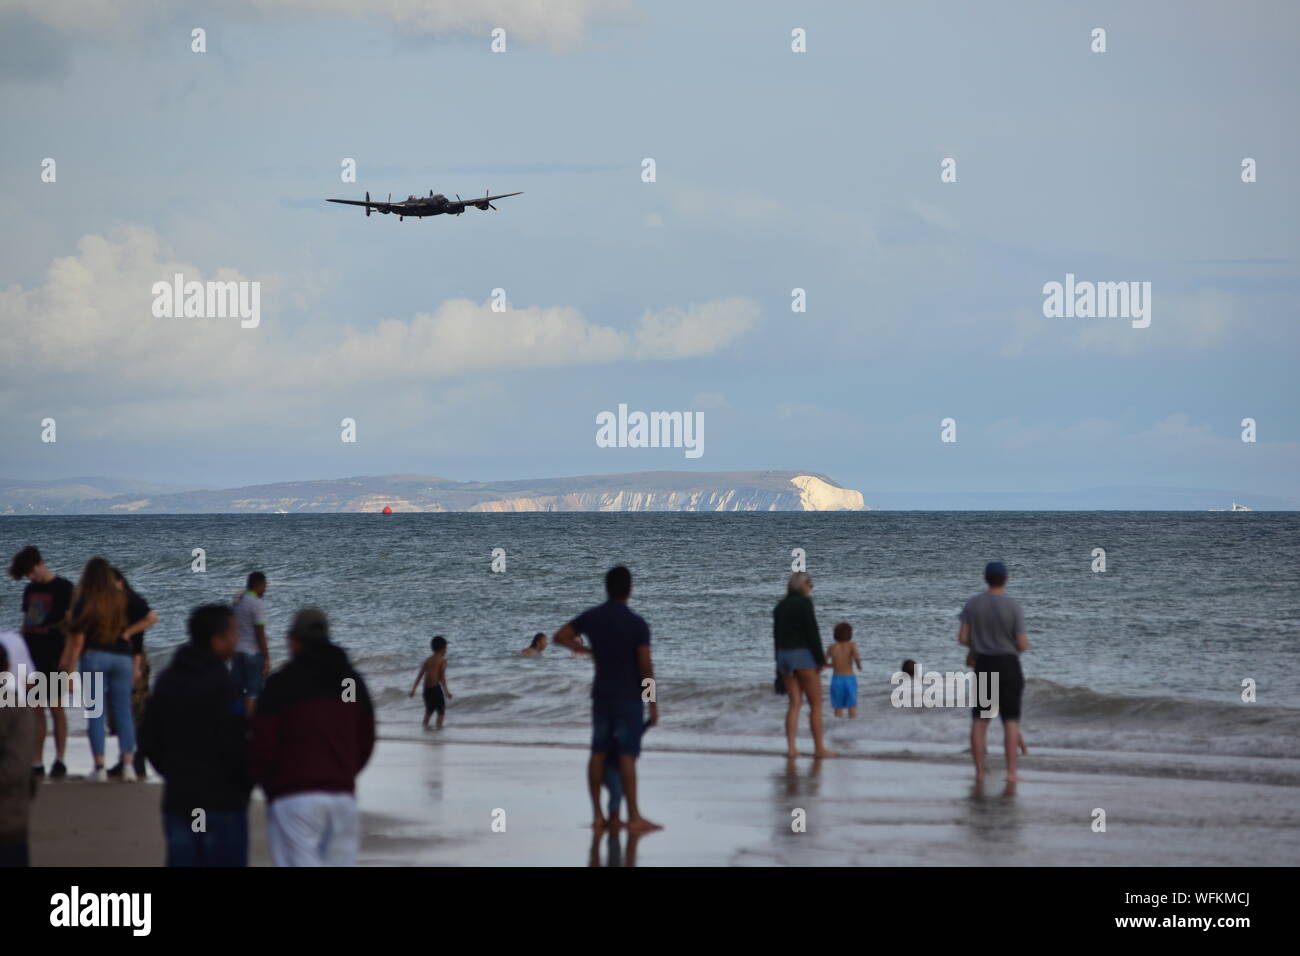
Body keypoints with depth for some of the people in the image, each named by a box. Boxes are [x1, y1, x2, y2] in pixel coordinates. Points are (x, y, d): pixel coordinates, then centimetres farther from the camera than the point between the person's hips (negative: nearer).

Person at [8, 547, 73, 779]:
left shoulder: (63, 587, -4)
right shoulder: (30, 590, 15)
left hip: (53, 658, -6)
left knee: (56, 708, -4)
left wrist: (66, 658, -13)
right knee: (35, 709, 4)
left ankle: (60, 761, 0)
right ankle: (37, 763, 5)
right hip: (32, 657, 6)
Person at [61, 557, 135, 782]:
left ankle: (99, 767, -2)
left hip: (94, 656, -3)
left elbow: (76, 641, -5)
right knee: (123, 712, 6)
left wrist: (68, 670, 0)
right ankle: (128, 765, -1)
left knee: (95, 713, 2)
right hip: (122, 657, 3)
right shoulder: (122, 599, 3)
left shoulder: (84, 602, -6)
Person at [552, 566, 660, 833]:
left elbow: (560, 636, 11)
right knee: (627, 756, -6)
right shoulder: (638, 625, -15)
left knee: (598, 753, 8)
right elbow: (646, 667, -16)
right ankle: (634, 817, -6)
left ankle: (597, 815, 10)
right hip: (629, 698, -5)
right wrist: (653, 704, -8)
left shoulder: (591, 617, 0)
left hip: (601, 695, 5)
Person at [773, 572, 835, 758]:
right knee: (816, 704, 2)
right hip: (804, 655, -7)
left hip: (784, 655, 7)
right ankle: (819, 748, 4)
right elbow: (812, 632, -15)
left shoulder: (780, 606, 12)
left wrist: (779, 665, 20)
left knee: (794, 703, 8)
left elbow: (777, 636, 15)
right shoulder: (804, 602, -10)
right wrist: (821, 659, -12)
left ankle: (791, 747, -2)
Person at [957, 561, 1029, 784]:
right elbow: (1023, 644, -11)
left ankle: (979, 772, 4)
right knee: (1011, 721, 4)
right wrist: (1024, 644, 13)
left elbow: (962, 638, -4)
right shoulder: (1013, 608, -12)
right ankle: (1011, 772, -1)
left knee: (979, 721, 7)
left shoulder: (972, 604, -4)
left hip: (983, 665, 2)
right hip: (1008, 665, -2)